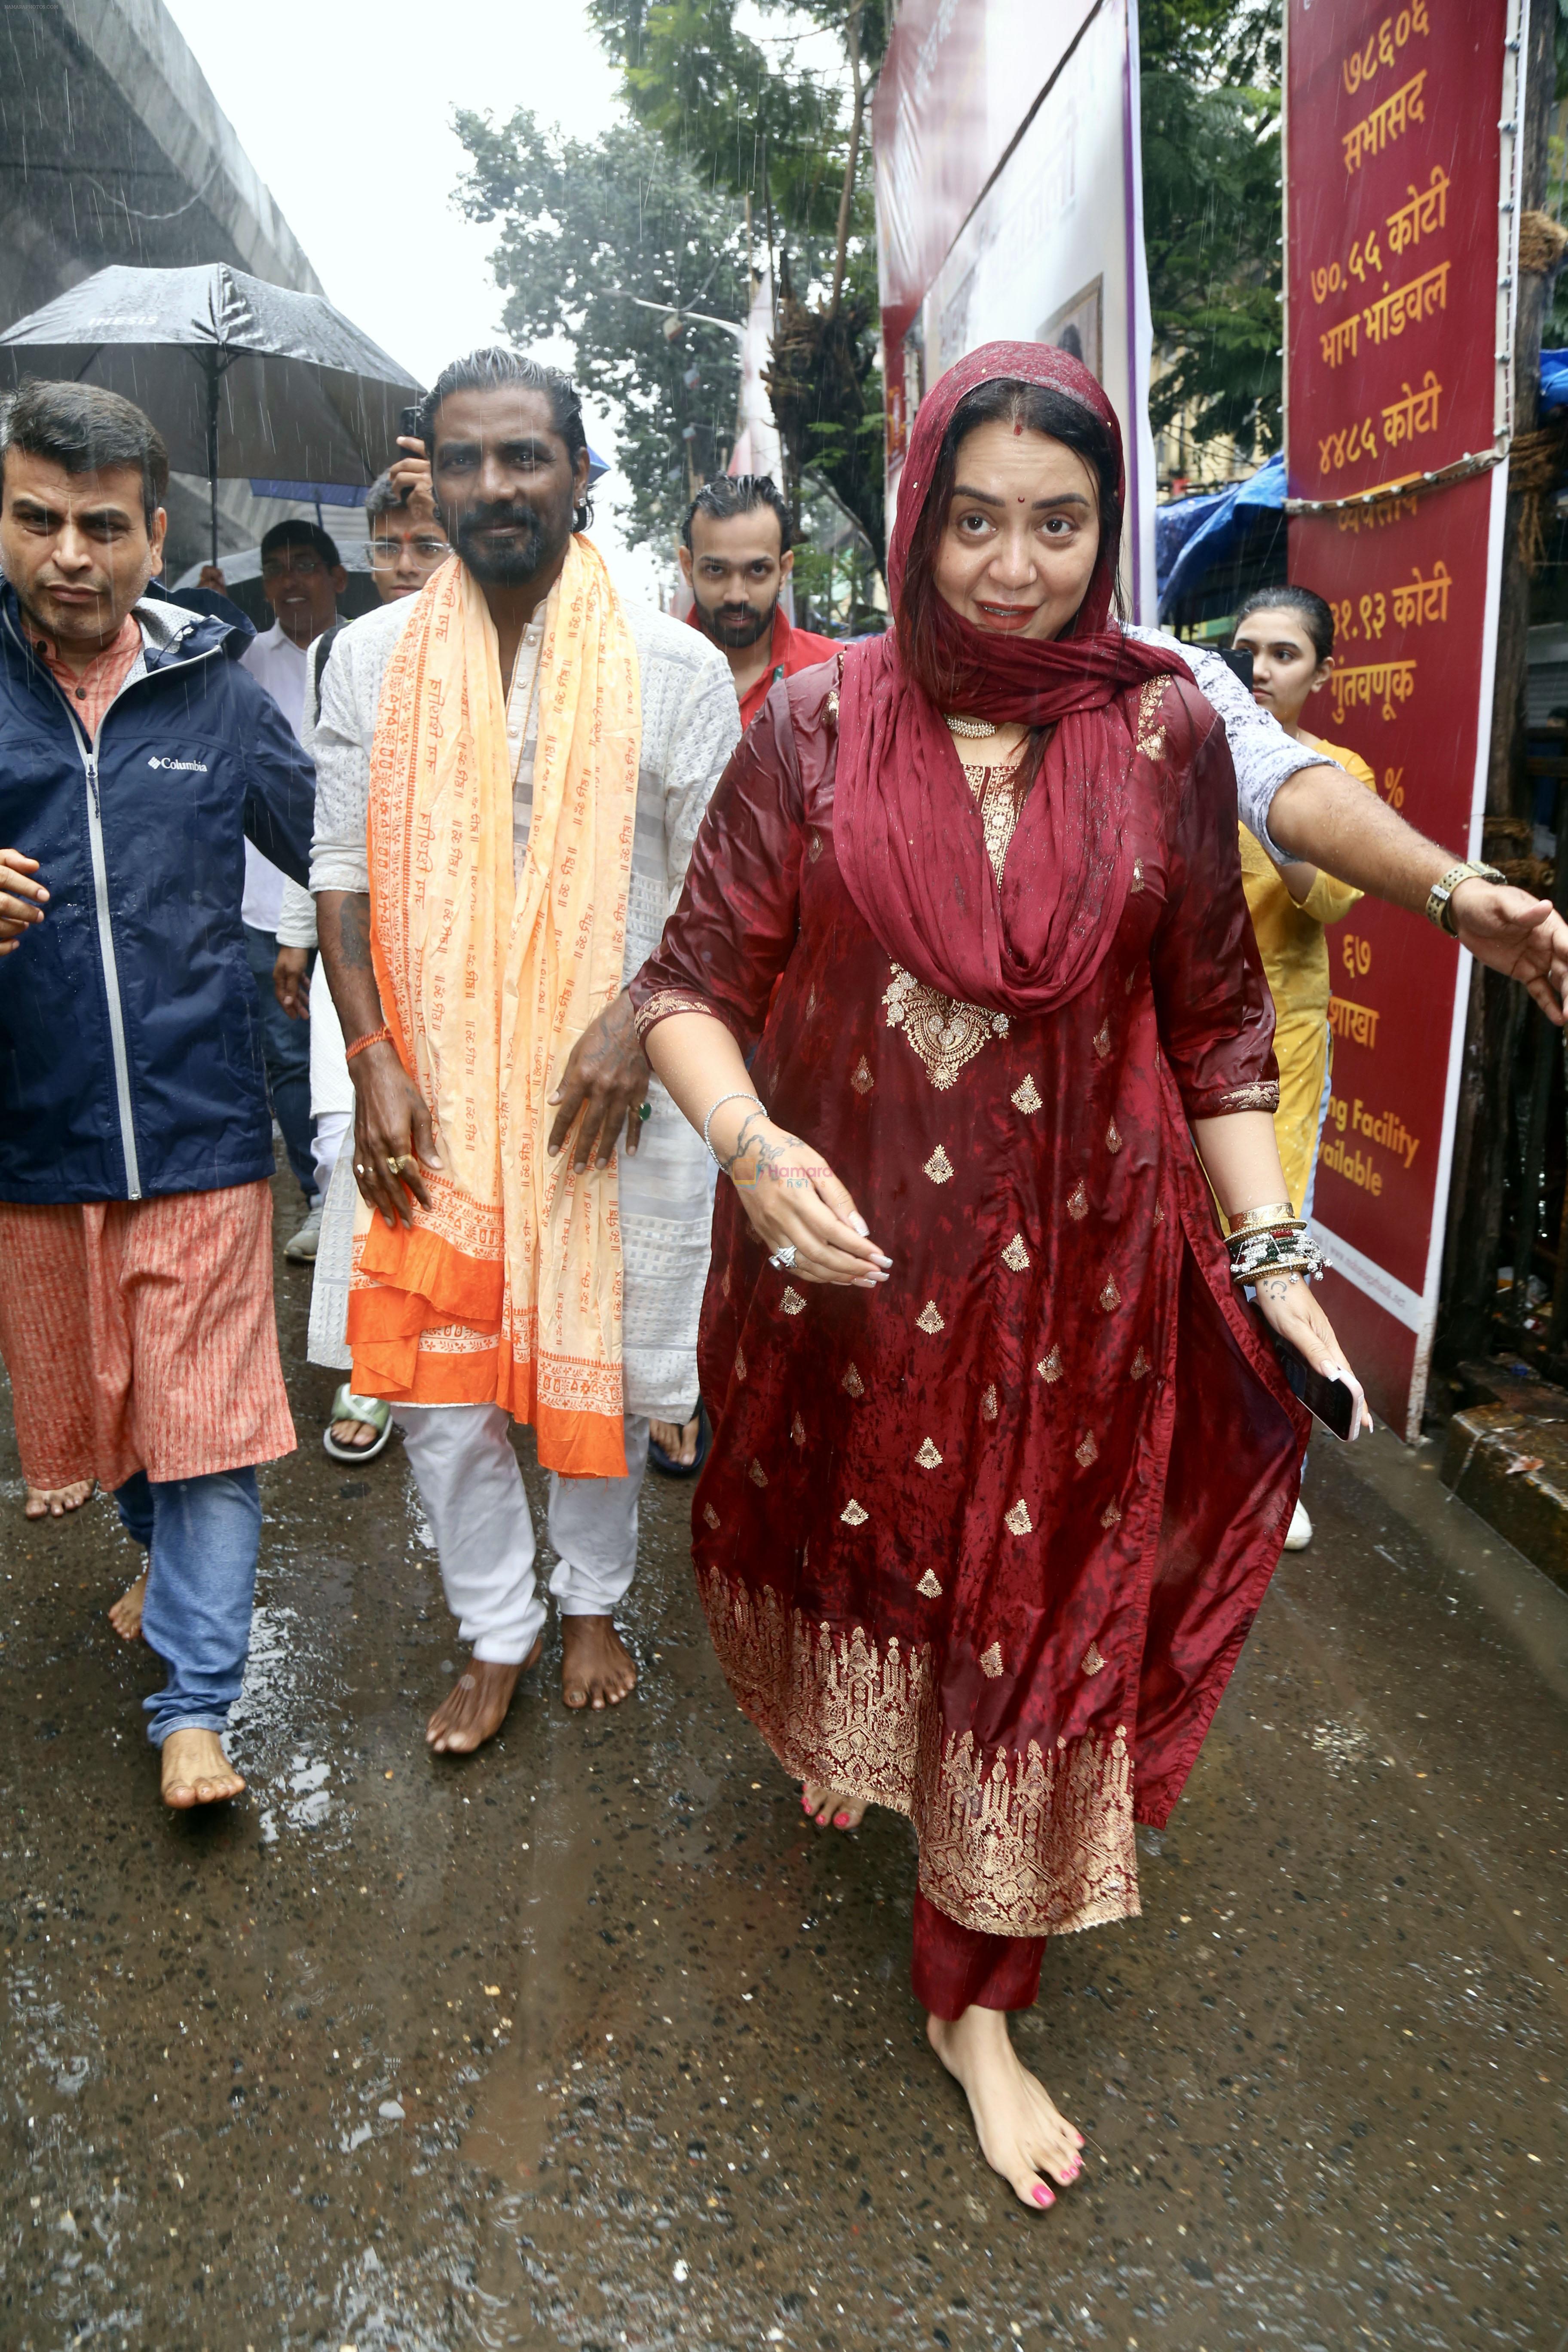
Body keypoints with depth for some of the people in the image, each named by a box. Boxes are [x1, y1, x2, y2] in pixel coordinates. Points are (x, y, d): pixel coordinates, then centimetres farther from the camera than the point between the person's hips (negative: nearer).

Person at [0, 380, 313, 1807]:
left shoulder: (219, 697, 2)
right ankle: (160, 1548, 49)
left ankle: (194, 1707, 13)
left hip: (199, 1131, -1)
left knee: (206, 1424, 1)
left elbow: (334, 852, 10)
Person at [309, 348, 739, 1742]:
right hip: (435, 1089, 2)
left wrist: (635, 1023, -16)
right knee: (435, 1374, 5)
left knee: (605, 1364, 11)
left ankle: (594, 1600, 36)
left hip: (617, 1090, -1)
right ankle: (499, 1632, 27)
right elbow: (344, 870, 5)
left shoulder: (677, 669, -1)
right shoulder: (372, 658, 5)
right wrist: (373, 1057, -5)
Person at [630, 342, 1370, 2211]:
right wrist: (750, 1141, -25)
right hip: (846, 1261, 0)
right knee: (854, 1539, 22)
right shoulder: (818, 725, -6)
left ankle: (975, 1997, 30)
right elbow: (691, 985, -6)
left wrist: (1269, 1251, -3)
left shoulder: (1163, 731, -3)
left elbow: (1216, 1021, 3)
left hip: (1072, 1276, 0)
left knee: (1034, 1616, 7)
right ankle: (845, 1747, 58)